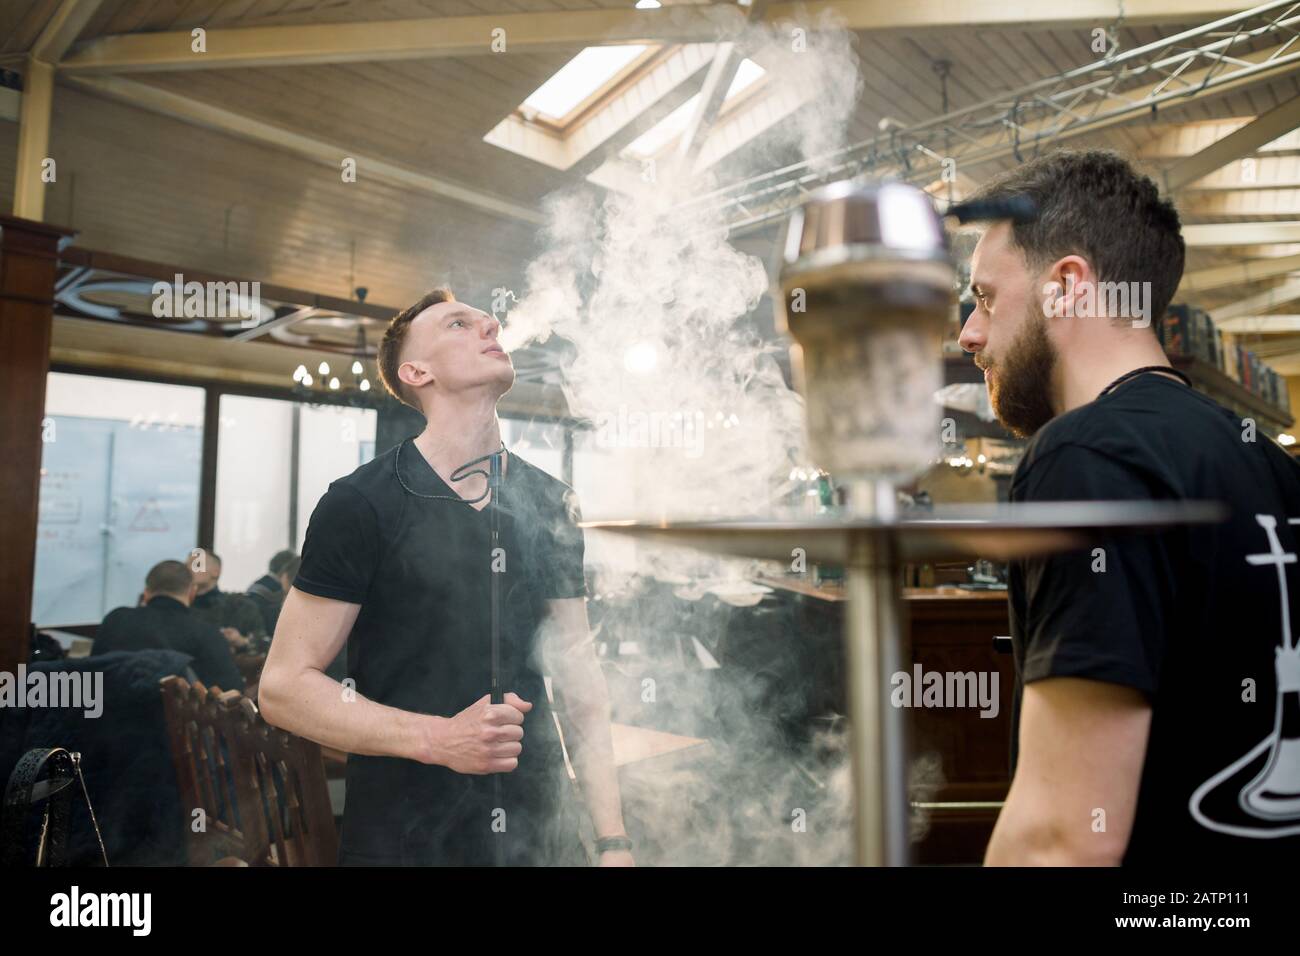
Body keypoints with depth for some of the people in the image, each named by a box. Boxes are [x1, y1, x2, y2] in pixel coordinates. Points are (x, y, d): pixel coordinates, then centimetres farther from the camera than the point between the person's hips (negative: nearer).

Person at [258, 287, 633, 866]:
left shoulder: (551, 505, 3)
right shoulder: (360, 503, -9)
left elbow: (577, 671, 5)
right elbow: (284, 687, -9)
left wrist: (613, 838, 1)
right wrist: (439, 738, -21)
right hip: (403, 837, -3)